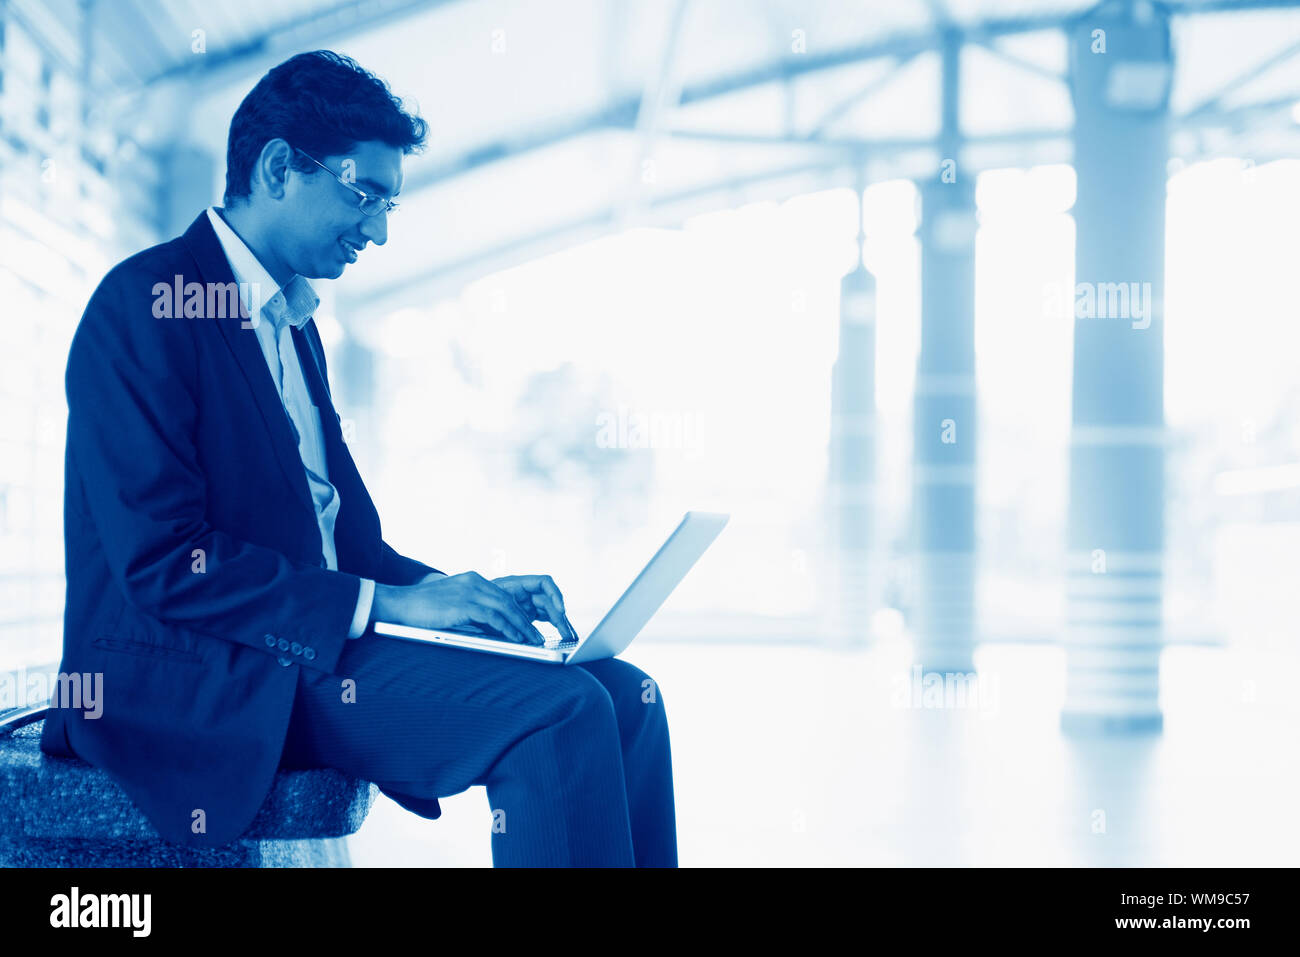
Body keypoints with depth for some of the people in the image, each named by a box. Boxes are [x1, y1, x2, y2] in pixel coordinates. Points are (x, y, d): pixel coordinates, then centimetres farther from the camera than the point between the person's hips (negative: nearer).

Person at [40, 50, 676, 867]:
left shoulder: (294, 325, 21)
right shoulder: (147, 301, -9)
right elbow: (163, 563, -18)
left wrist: (459, 592, 0)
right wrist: (386, 603, -19)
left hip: (304, 644, 9)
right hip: (199, 678, -9)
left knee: (627, 696, -8)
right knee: (558, 712, -25)